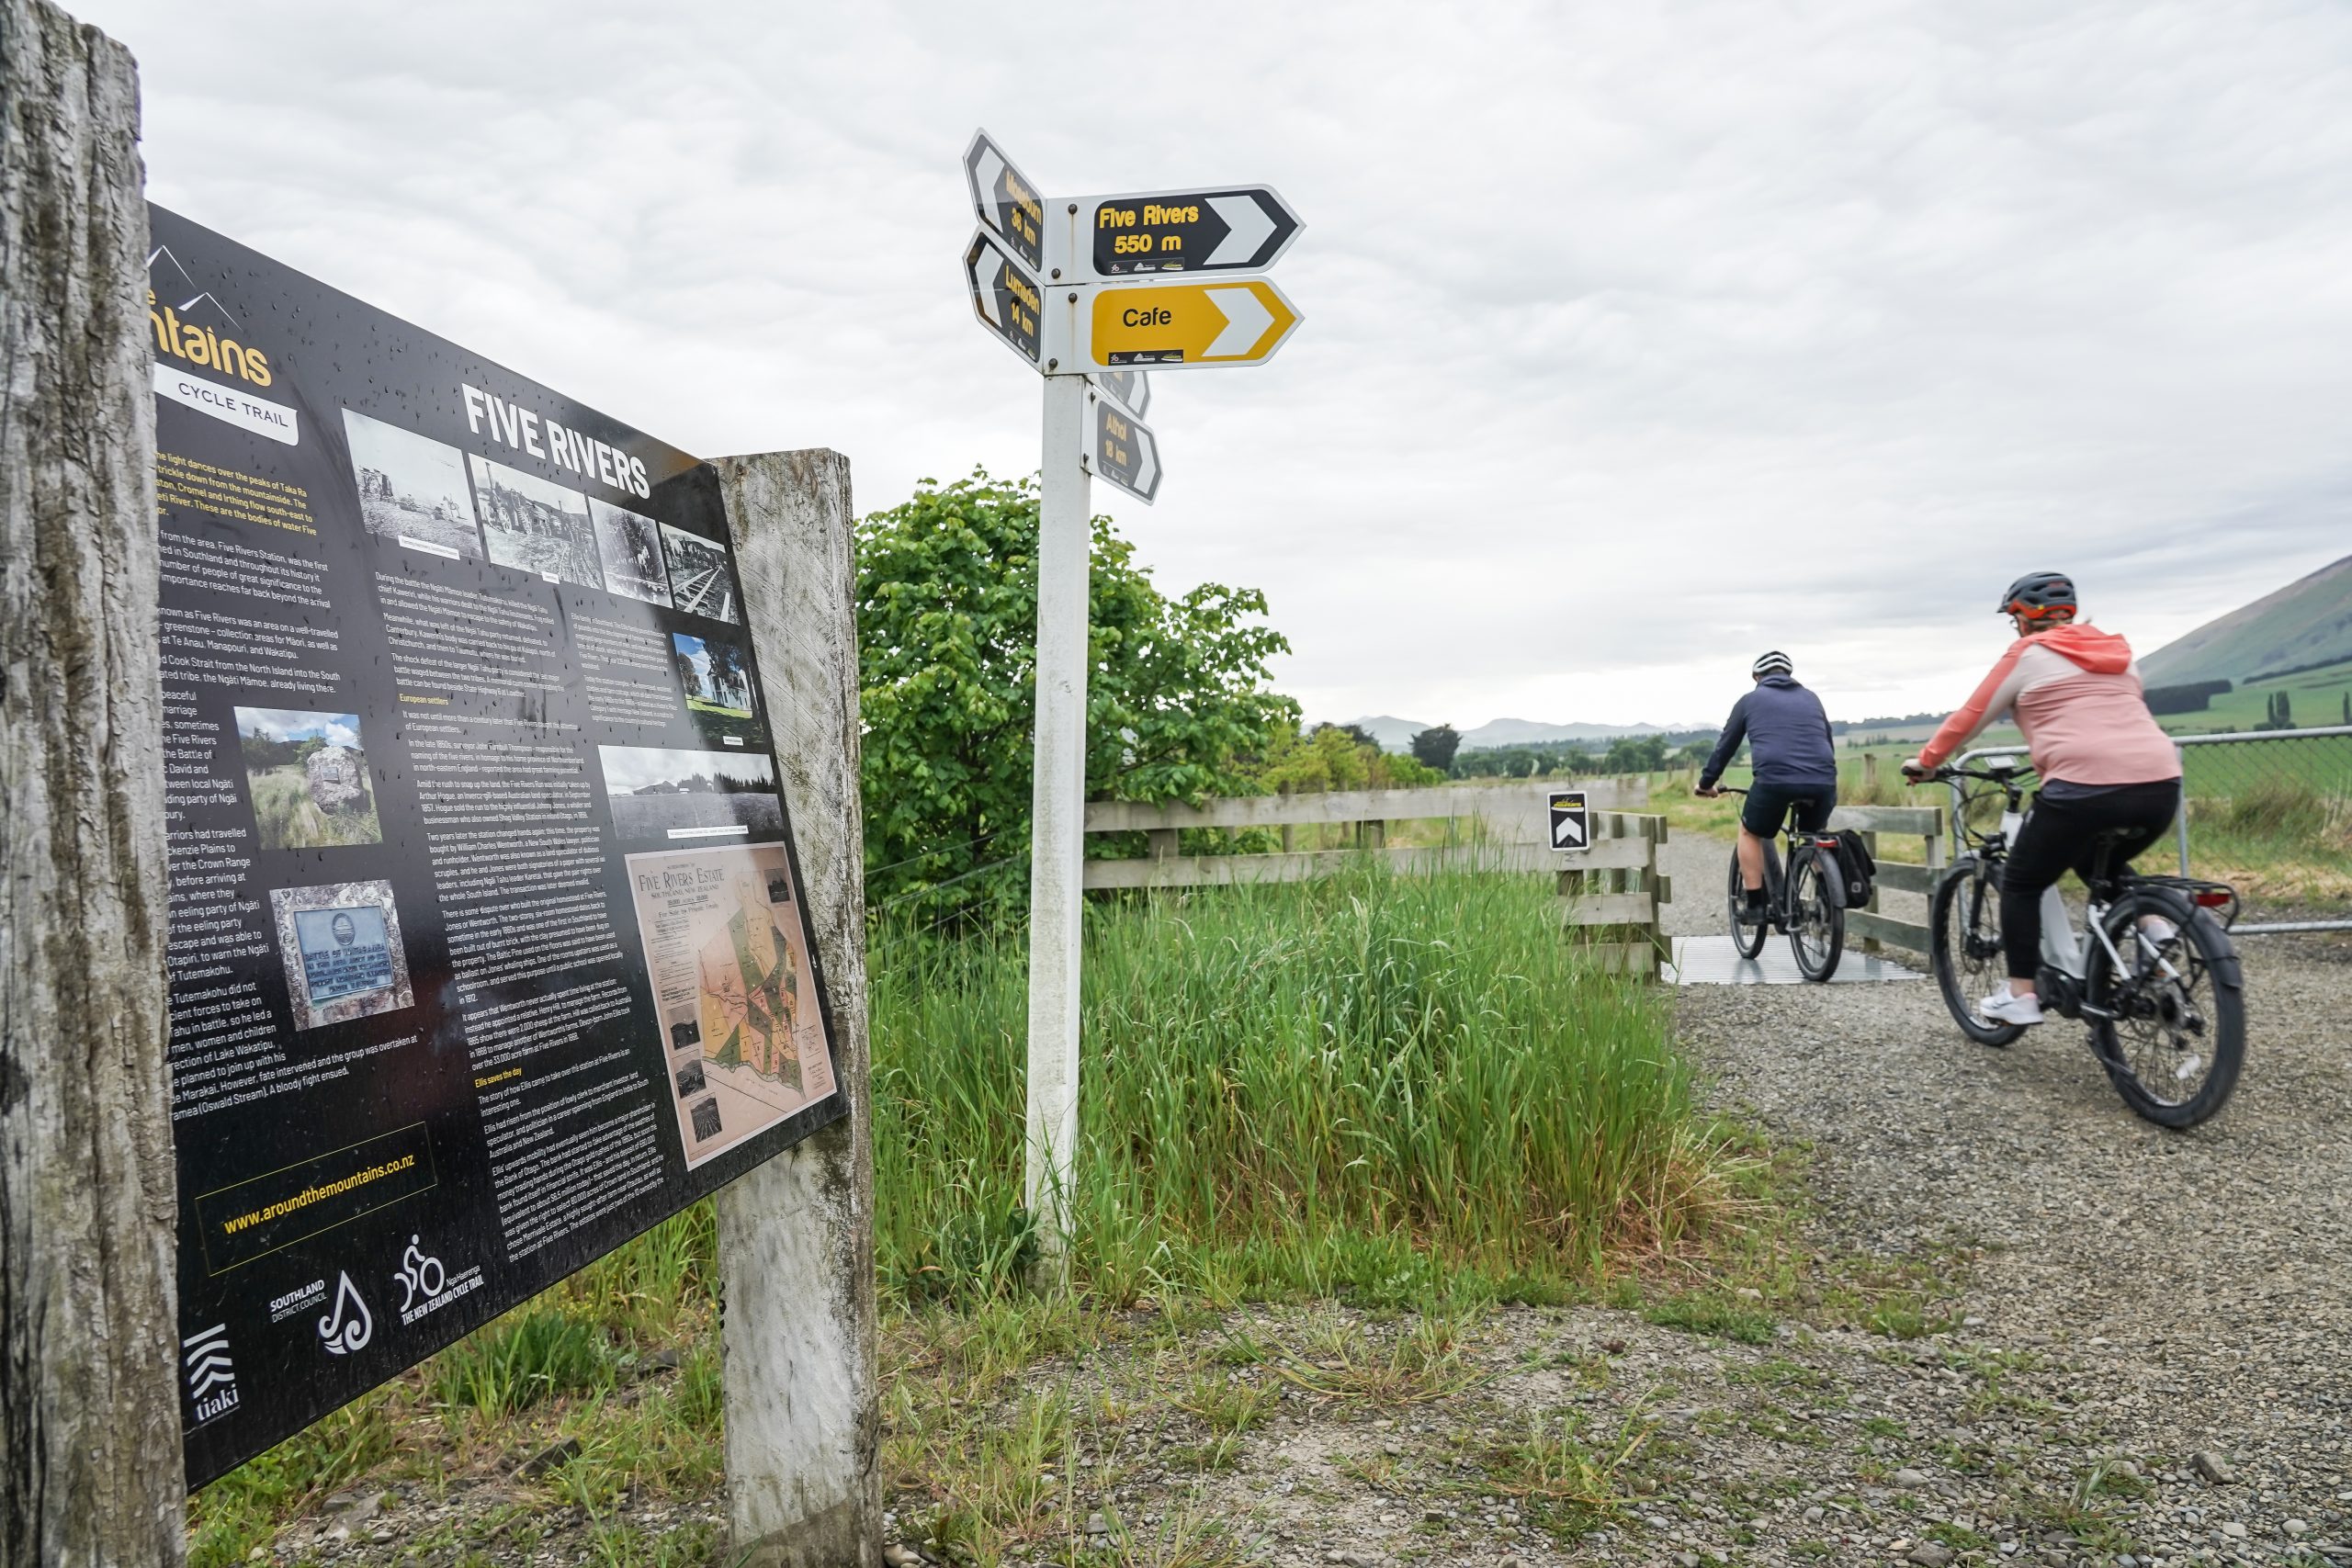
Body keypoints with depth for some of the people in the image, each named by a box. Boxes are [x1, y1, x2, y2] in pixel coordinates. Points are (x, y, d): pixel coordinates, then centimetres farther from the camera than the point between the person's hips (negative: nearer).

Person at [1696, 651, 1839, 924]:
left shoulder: (1751, 700, 18)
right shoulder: (1811, 699, 26)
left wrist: (1706, 782, 33)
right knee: (1815, 838, 30)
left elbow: (1726, 745, 21)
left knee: (1750, 833, 22)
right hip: (1822, 782, 3)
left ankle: (1755, 906, 14)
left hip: (1774, 780, -3)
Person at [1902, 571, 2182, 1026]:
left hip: (2086, 787, -6)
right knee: (2102, 865, 33)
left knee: (2021, 884, 13)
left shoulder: (2028, 654, 8)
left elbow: (1969, 718, 13)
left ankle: (2020, 997, 11)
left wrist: (1924, 762, 26)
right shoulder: (2117, 652, 24)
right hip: (2161, 784, 6)